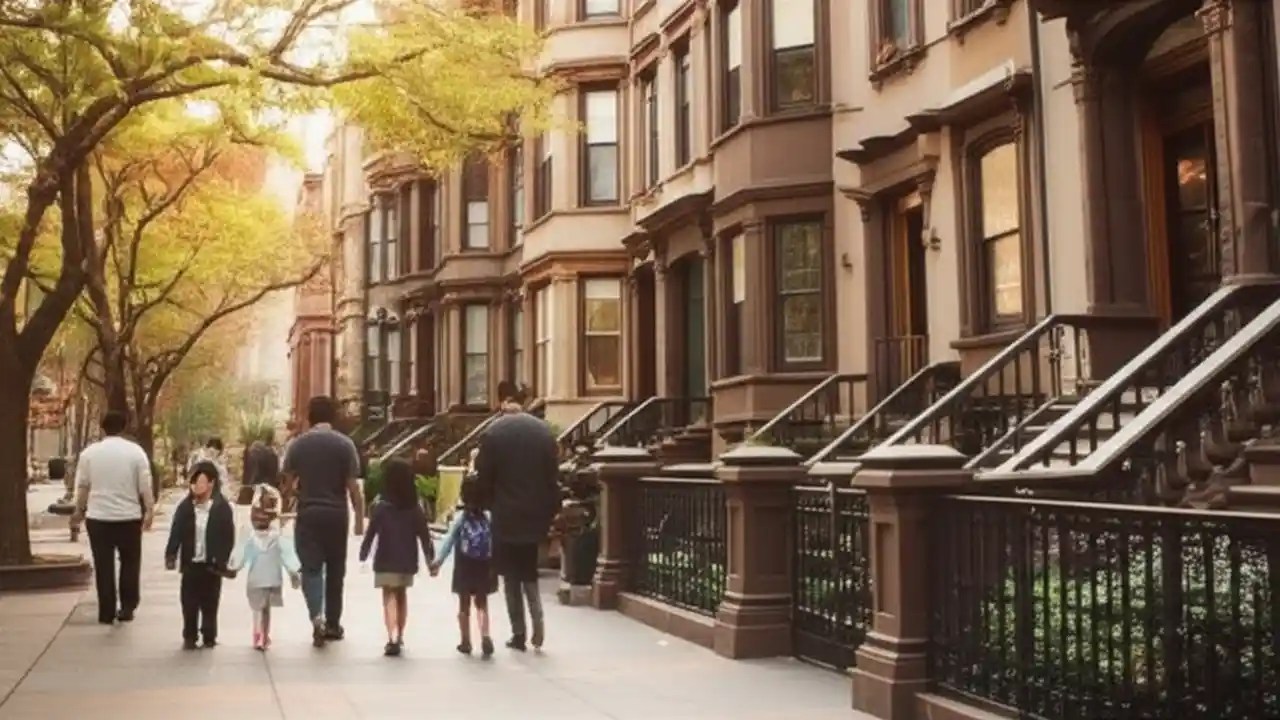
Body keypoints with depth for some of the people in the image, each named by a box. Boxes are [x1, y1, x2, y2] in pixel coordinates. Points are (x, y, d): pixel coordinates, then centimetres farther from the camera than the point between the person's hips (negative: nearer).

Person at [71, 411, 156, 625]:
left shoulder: (89, 452, 0)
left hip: (98, 516, 1)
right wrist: (150, 511, 1)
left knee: (104, 565, 7)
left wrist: (79, 510, 16)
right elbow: (145, 485, -5)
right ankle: (126, 608, 11)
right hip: (129, 516, -1)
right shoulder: (135, 451, -3)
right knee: (129, 563, 13)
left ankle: (107, 612, 10)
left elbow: (82, 485, 4)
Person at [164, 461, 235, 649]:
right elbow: (176, 533, -1)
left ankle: (209, 636, 20)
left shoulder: (222, 508, -7)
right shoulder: (185, 507, 0)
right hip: (190, 563, 2)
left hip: (212, 564, -2)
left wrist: (222, 562, -12)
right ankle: (189, 637, 19)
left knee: (210, 603, 8)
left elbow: (228, 537, -7)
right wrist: (170, 555, -12)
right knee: (189, 602, 7)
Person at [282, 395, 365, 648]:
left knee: (311, 568, 1)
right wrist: (360, 518, 0)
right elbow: (353, 486, -6)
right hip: (336, 514, 0)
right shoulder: (345, 444, -5)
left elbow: (288, 482, 4)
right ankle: (333, 624, 19)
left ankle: (316, 616, -21)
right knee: (335, 569, 12)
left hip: (308, 513, 0)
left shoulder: (298, 444, -1)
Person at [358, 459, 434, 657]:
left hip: (386, 560, -3)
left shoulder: (381, 506, -9)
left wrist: (363, 553, 6)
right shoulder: (416, 506, -1)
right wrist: (430, 555, 12)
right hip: (407, 560, 4)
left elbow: (371, 533, -7)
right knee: (402, 595, 19)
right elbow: (424, 533, 2)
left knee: (390, 596, -3)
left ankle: (393, 637, -21)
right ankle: (399, 636, 27)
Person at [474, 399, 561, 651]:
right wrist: (551, 513, 8)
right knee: (529, 572, 18)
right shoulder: (544, 431, 1)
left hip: (506, 517, -3)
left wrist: (490, 506, 9)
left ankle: (519, 633, 9)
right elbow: (554, 478, 2)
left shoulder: (493, 434, -7)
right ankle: (537, 618, -3)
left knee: (511, 576, 9)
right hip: (536, 515, 3)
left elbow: (483, 478, -6)